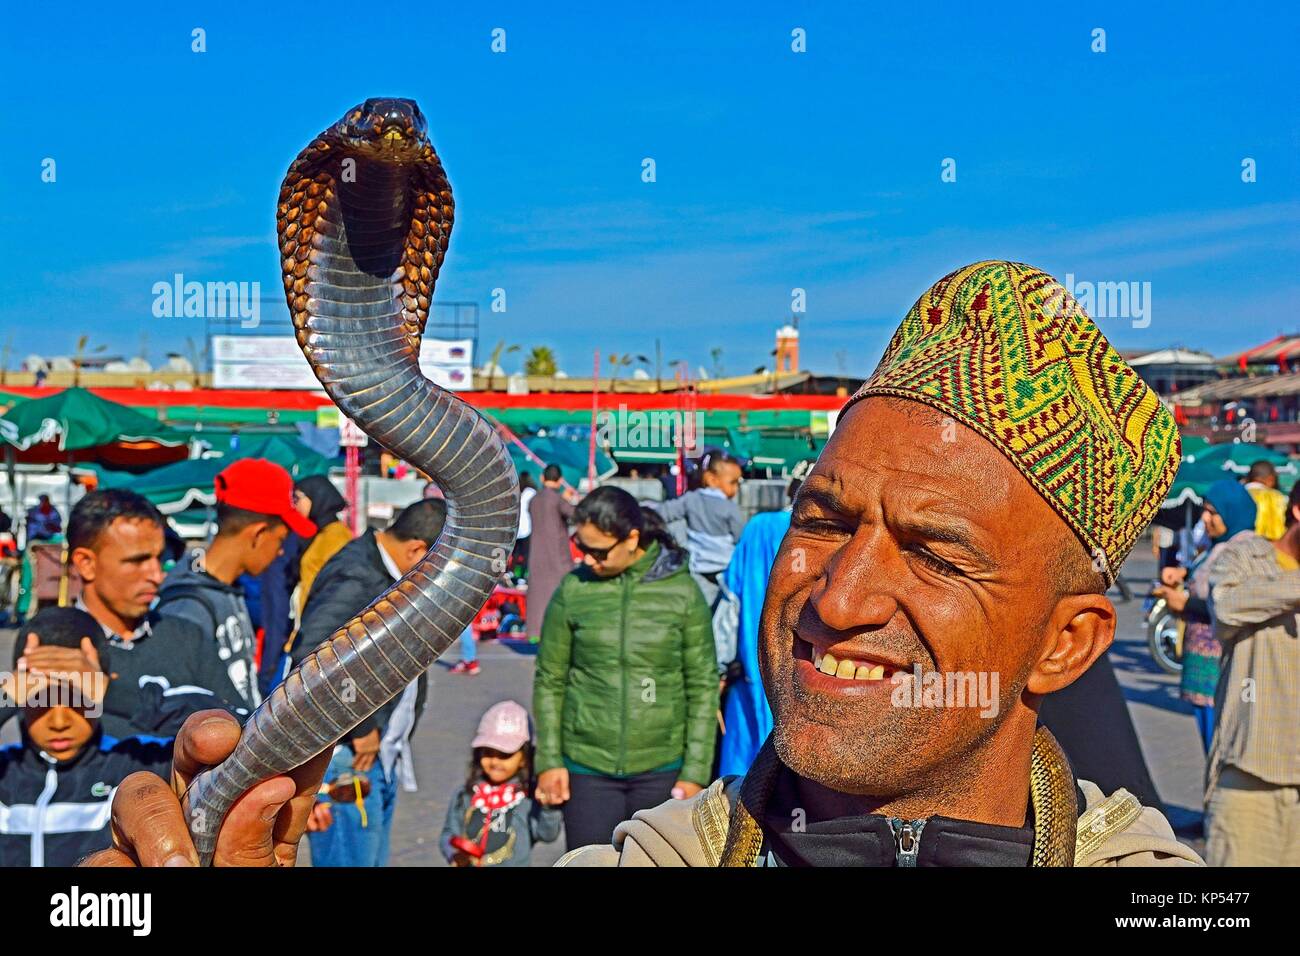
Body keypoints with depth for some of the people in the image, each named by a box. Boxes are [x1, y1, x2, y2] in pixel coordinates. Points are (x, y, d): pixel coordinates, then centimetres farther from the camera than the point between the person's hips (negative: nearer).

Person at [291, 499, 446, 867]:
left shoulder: (389, 575, 10)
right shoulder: (354, 581, -22)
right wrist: (360, 729, -24)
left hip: (377, 757, 10)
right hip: (346, 761, -10)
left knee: (373, 857, 18)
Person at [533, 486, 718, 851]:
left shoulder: (682, 591, -4)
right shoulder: (573, 590, -3)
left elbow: (702, 685, 0)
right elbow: (549, 680, 4)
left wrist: (696, 771, -2)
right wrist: (549, 761, 0)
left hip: (661, 770, 0)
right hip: (587, 768, 0)